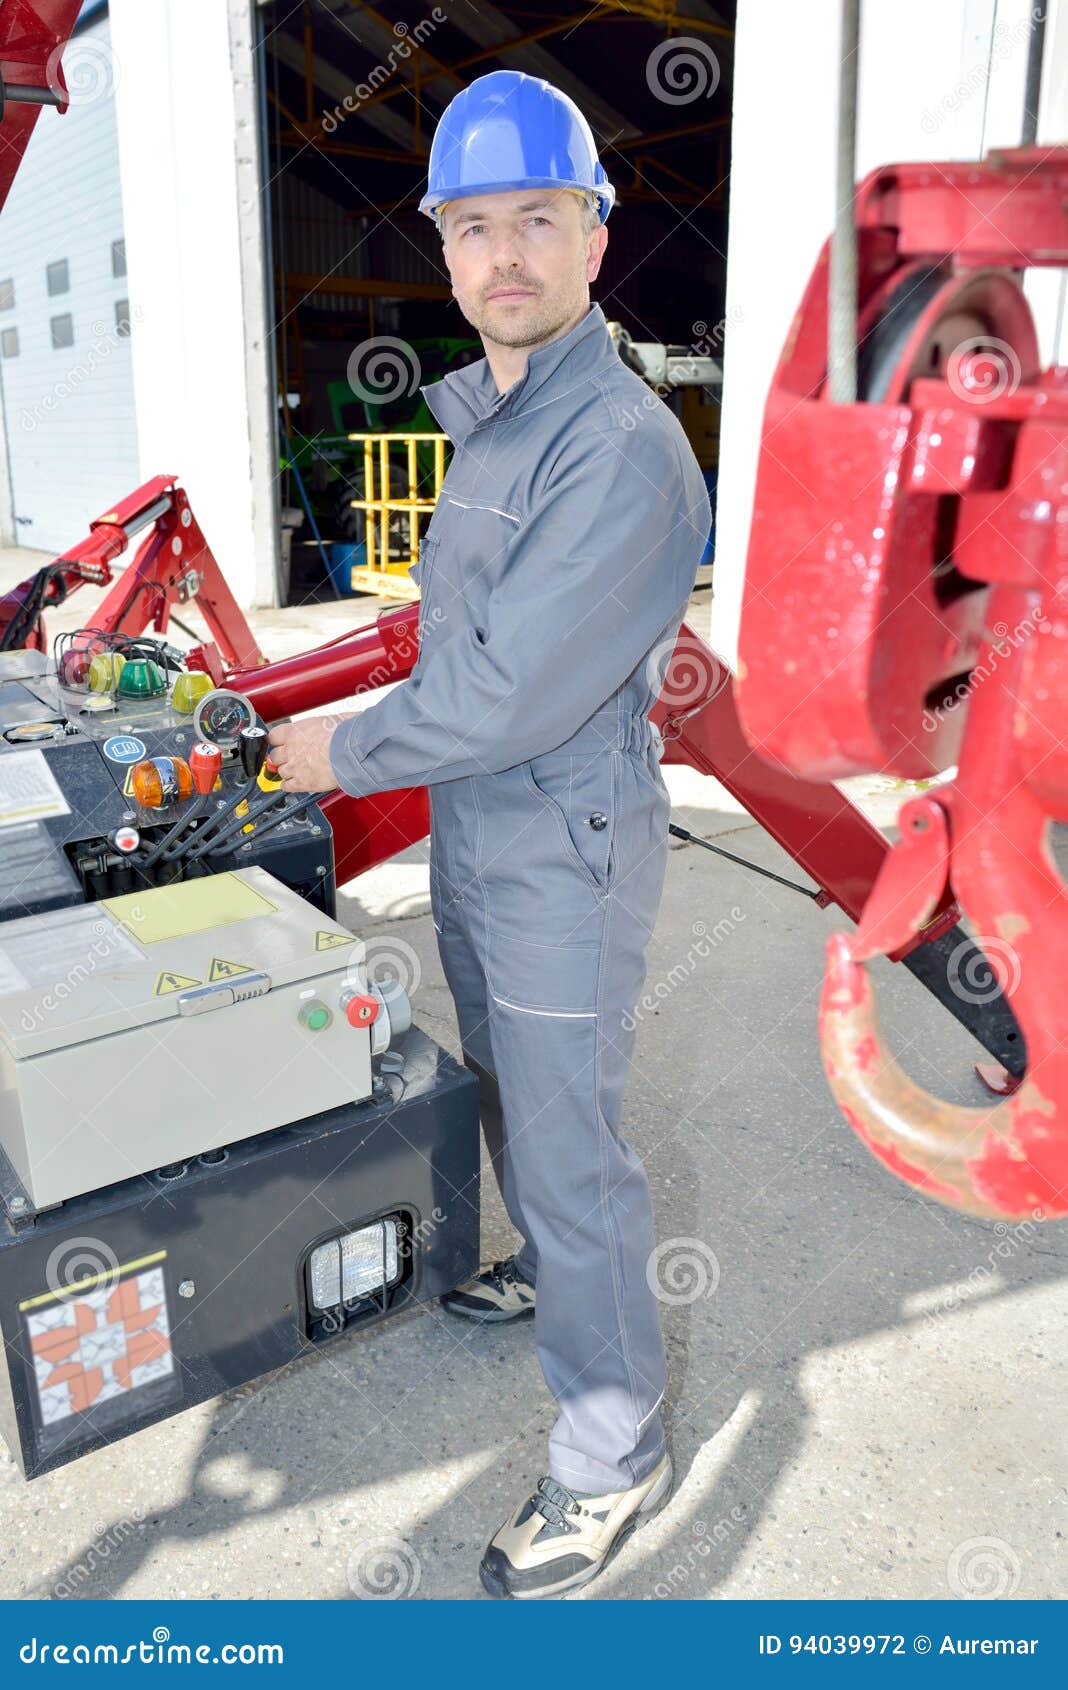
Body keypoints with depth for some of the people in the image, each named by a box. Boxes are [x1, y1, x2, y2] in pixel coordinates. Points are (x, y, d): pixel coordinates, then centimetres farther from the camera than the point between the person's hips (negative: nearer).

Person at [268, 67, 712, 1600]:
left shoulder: (624, 447, -23)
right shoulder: (493, 424, 9)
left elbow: (515, 691, -27)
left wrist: (345, 751, -14)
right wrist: (367, 740, 16)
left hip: (566, 853, -9)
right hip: (472, 835, 9)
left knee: (569, 1144, 3)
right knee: (506, 1092, 25)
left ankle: (613, 1455, 23)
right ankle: (551, 1268, 52)